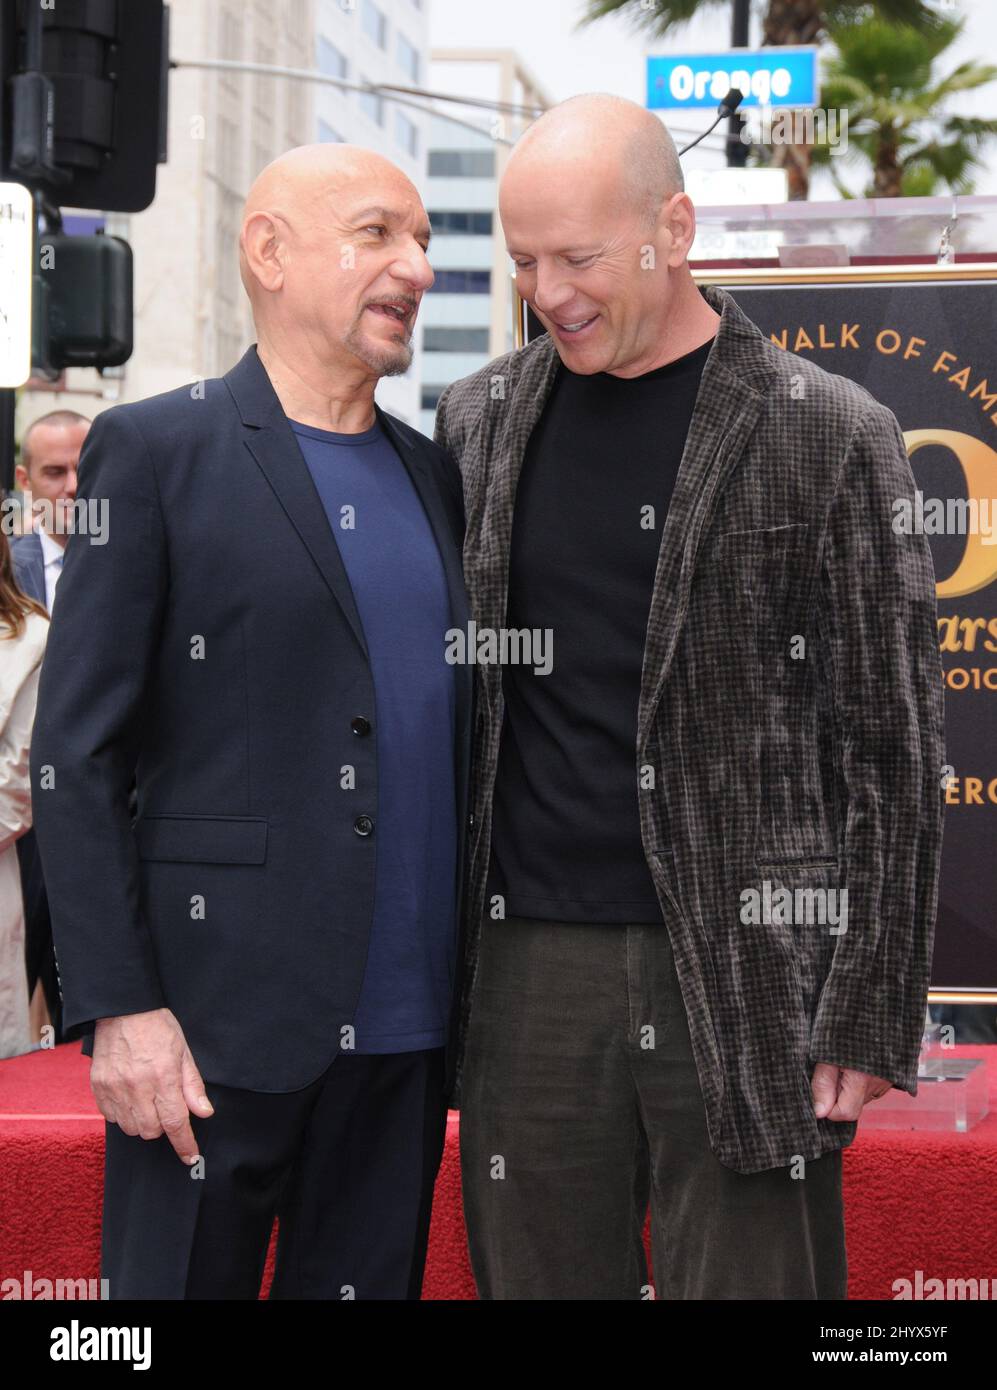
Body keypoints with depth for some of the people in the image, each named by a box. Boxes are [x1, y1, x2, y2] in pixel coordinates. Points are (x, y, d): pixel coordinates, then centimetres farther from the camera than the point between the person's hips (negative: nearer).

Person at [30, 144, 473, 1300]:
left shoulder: (430, 475, 15)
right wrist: (119, 1007, -13)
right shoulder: (154, 451, -3)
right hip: (220, 1025, -5)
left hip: (408, 1028, 5)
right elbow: (74, 755, -7)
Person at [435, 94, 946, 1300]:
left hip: (741, 977, -3)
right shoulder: (480, 421, 10)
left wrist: (869, 1016, -6)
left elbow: (891, 744, -1)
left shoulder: (825, 435, -1)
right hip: (527, 972, 4)